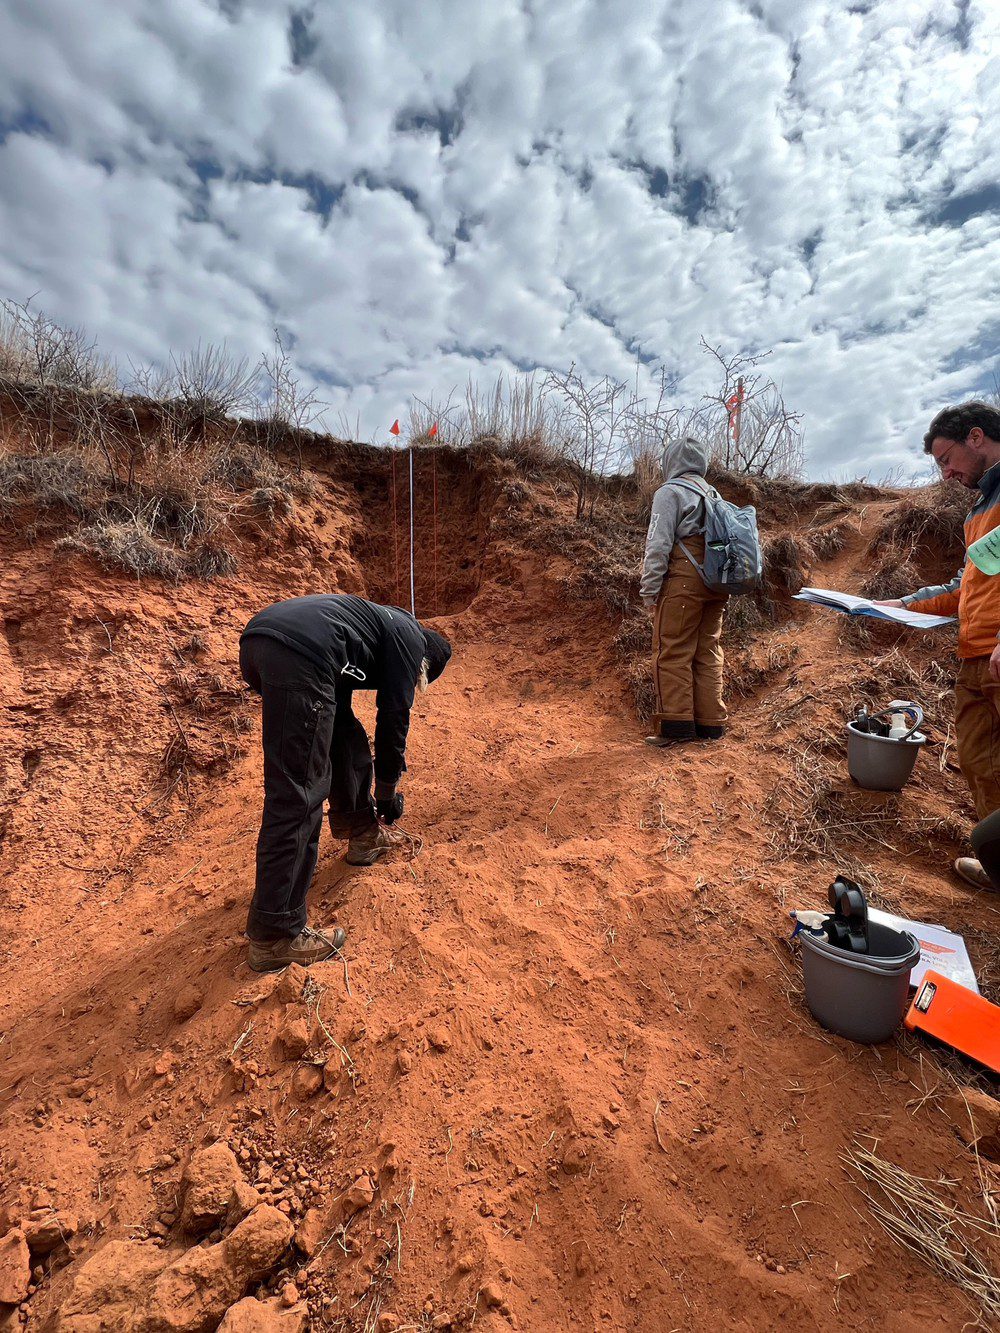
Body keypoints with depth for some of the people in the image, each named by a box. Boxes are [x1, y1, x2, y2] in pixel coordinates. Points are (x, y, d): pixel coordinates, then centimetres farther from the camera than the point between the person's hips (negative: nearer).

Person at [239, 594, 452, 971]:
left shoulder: (380, 621, 37)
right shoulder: (411, 639, 16)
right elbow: (393, 719, 12)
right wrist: (388, 791, 27)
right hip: (298, 656, -10)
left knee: (345, 737, 25)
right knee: (296, 798, -7)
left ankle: (363, 834, 41)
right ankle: (273, 936, 1)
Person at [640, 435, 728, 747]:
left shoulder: (670, 491, -1)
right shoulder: (713, 495, 22)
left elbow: (659, 544, -10)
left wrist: (649, 589, -9)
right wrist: (718, 581, 17)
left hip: (683, 581, -8)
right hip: (715, 583, 8)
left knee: (672, 654, -5)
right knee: (708, 653, 9)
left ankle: (676, 725, -6)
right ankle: (710, 724, 12)